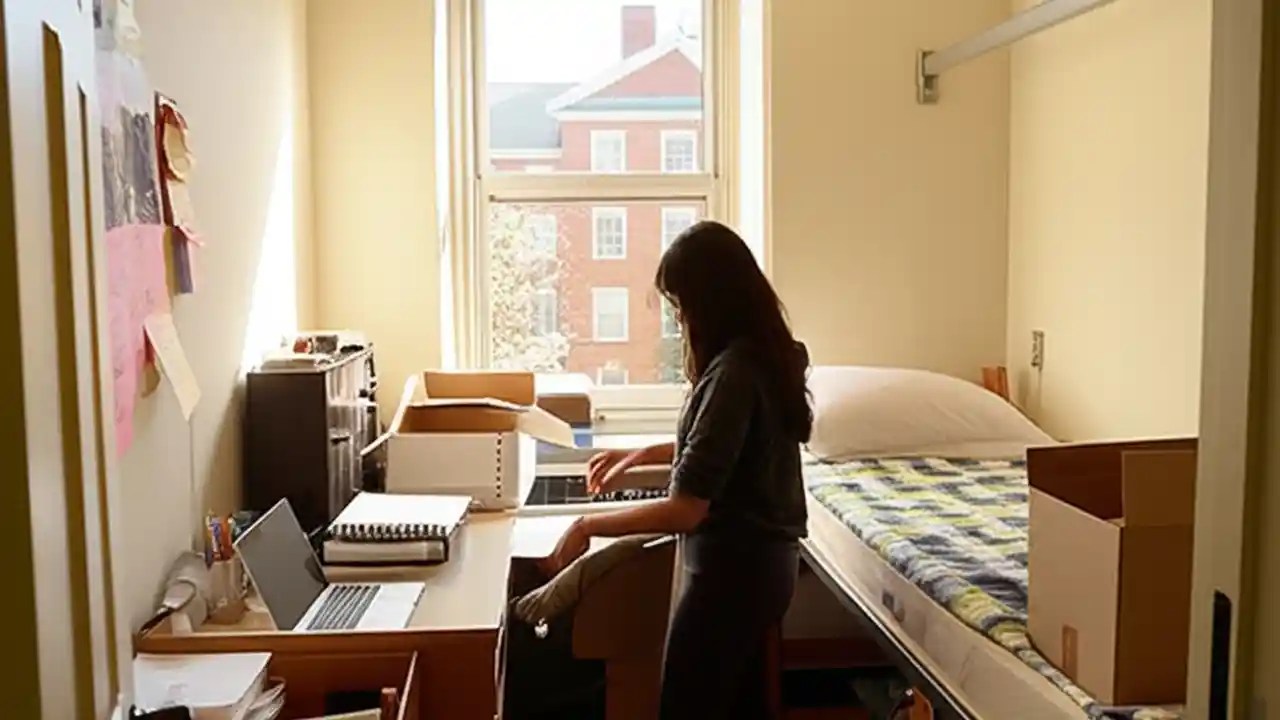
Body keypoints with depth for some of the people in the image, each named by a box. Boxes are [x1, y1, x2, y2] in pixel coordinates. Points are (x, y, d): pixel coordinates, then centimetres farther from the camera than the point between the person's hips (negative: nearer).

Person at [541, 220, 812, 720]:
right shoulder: (768, 353, 5)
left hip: (731, 569, -9)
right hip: (764, 560, 9)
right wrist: (640, 455, 21)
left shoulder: (733, 372, -25)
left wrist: (588, 527, -16)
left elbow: (686, 510, -27)